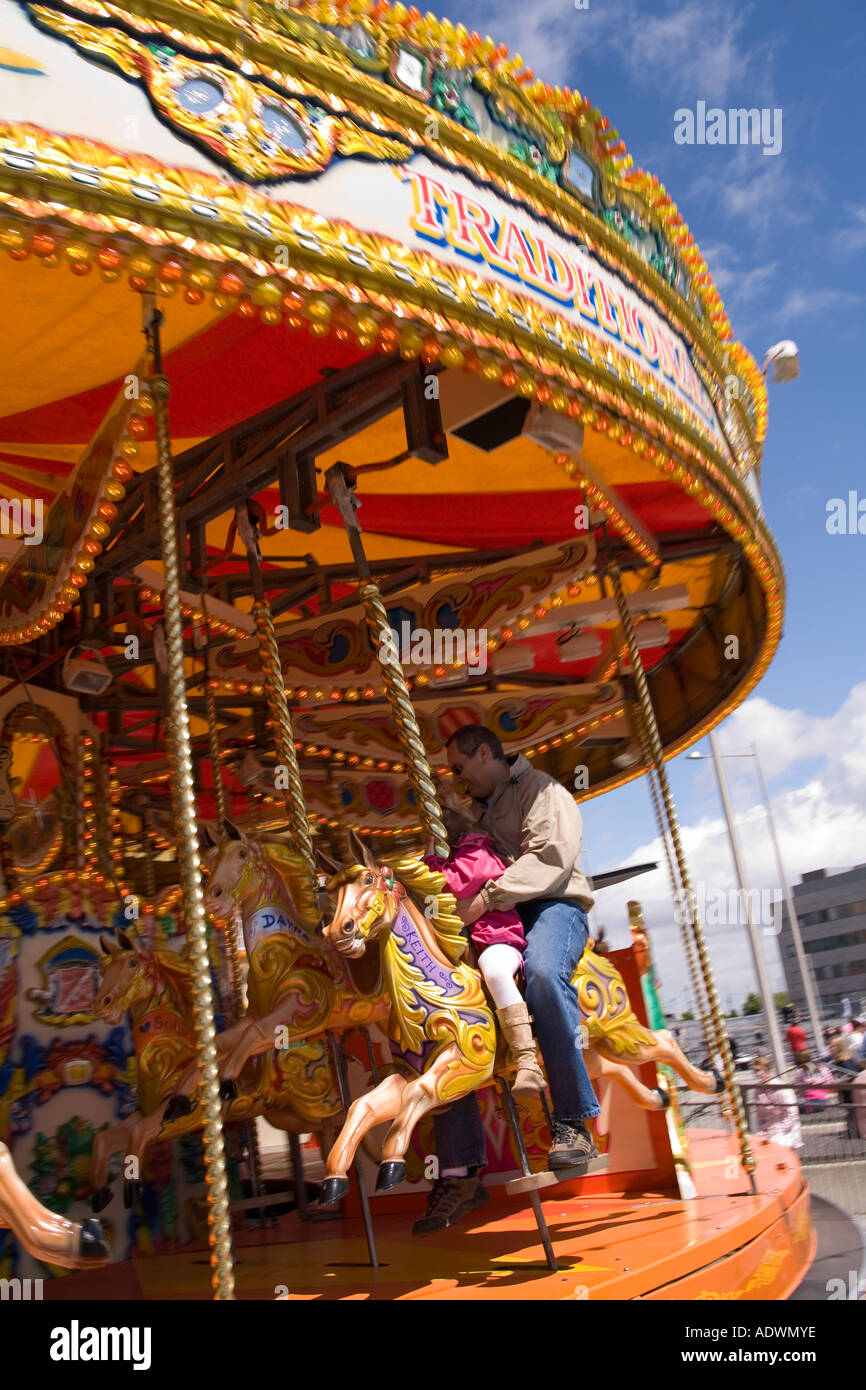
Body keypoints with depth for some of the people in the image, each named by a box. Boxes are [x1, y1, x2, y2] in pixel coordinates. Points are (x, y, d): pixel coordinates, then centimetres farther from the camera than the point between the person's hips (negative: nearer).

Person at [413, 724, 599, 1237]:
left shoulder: (540, 789, 4)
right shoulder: (474, 812, 28)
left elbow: (551, 854, -14)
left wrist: (487, 896, -24)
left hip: (551, 907, -7)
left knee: (543, 970, -41)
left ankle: (573, 1123, -28)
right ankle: (461, 1174, -7)